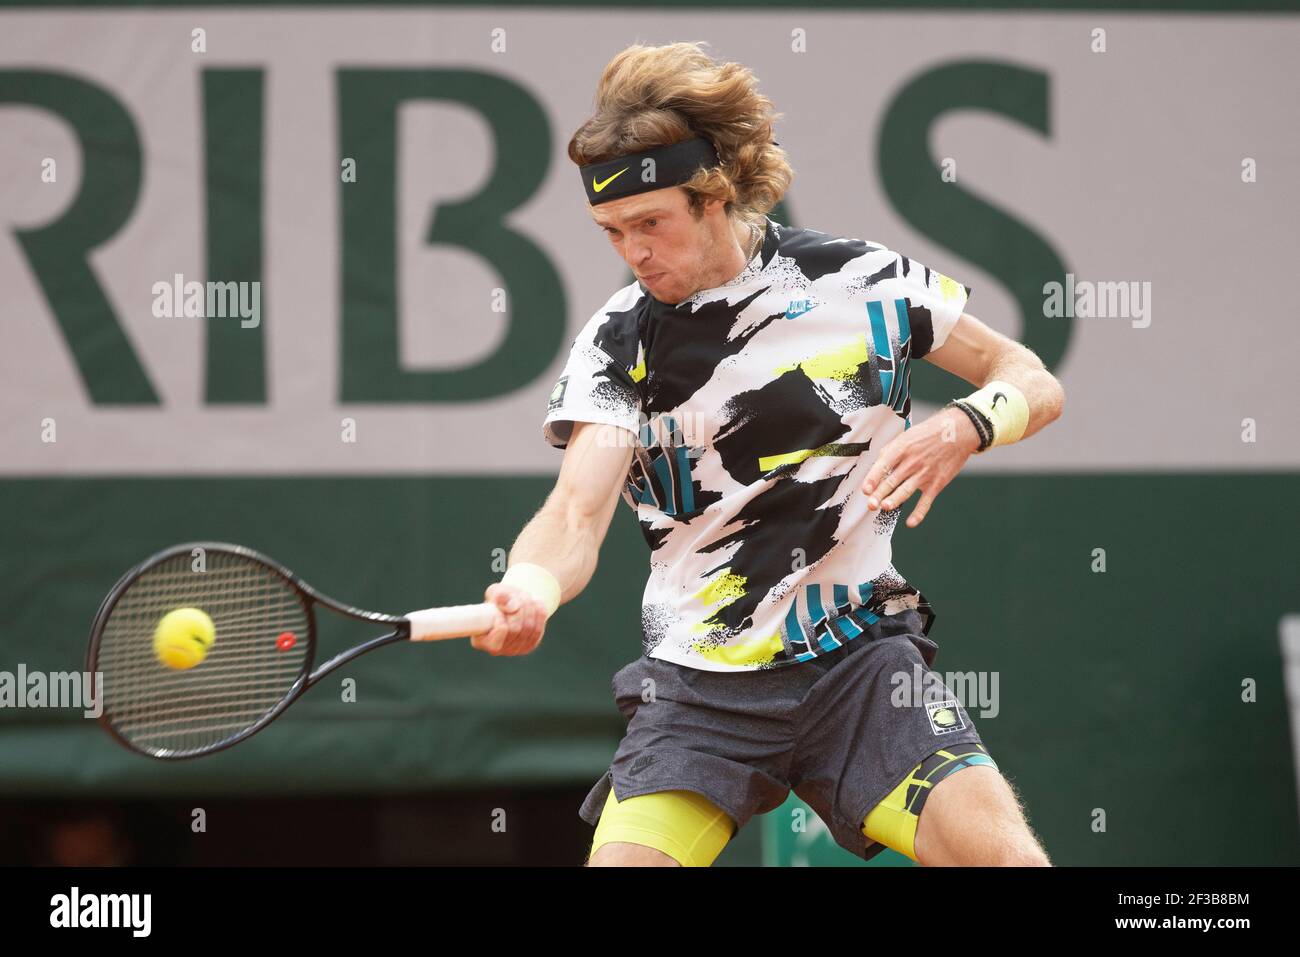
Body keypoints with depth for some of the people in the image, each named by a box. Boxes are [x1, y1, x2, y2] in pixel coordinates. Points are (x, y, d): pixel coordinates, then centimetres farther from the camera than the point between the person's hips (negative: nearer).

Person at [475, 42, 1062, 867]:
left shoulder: (864, 280, -1)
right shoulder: (617, 343, -2)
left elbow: (1035, 384, 9)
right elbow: (577, 515, -15)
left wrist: (964, 428, -14)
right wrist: (531, 588, -38)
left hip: (859, 661, -1)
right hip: (698, 688, 1)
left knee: (1002, 853, -21)